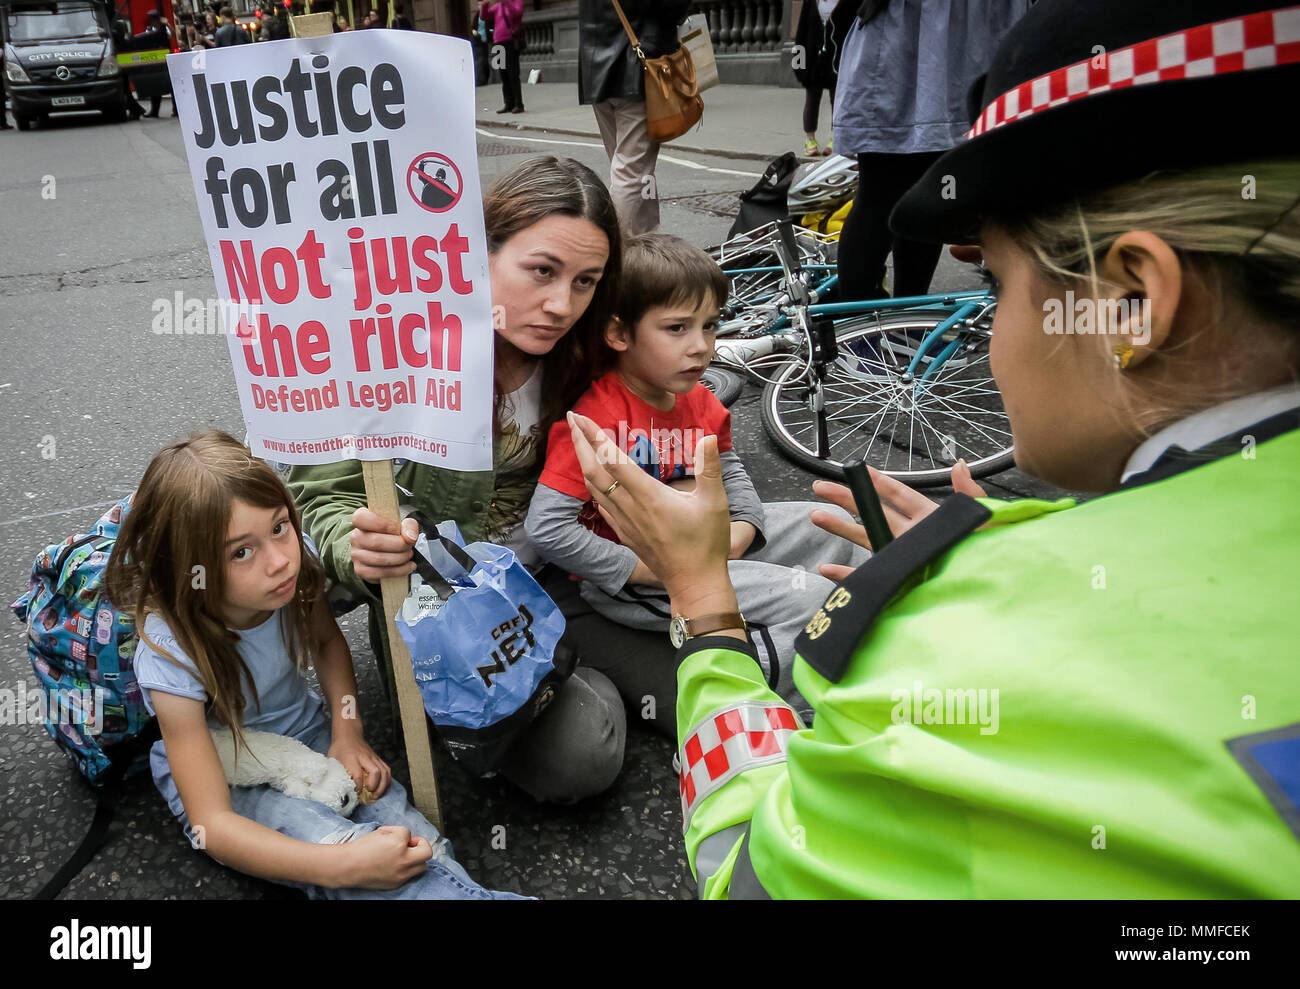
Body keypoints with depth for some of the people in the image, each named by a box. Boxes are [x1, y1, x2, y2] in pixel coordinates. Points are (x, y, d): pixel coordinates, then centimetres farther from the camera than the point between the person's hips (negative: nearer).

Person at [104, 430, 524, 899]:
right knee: (331, 840, -31)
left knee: (402, 828, -23)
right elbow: (212, 825, -32)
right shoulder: (171, 657, -33)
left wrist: (348, 734, -11)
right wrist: (347, 865, -45)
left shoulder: (295, 561, -21)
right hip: (224, 775, -4)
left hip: (304, 731, 4)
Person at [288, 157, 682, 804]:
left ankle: (585, 680, 18)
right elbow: (323, 496, -14)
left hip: (551, 579, 5)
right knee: (577, 754, -22)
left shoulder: (575, 353, -5)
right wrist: (364, 554, -36)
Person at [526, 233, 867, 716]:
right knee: (807, 599, -19)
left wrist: (743, 528, -4)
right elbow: (545, 527, -28)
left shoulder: (698, 402, 1)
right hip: (626, 576, -9)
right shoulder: (596, 418, -25)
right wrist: (643, 568, -24)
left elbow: (729, 469, 17)